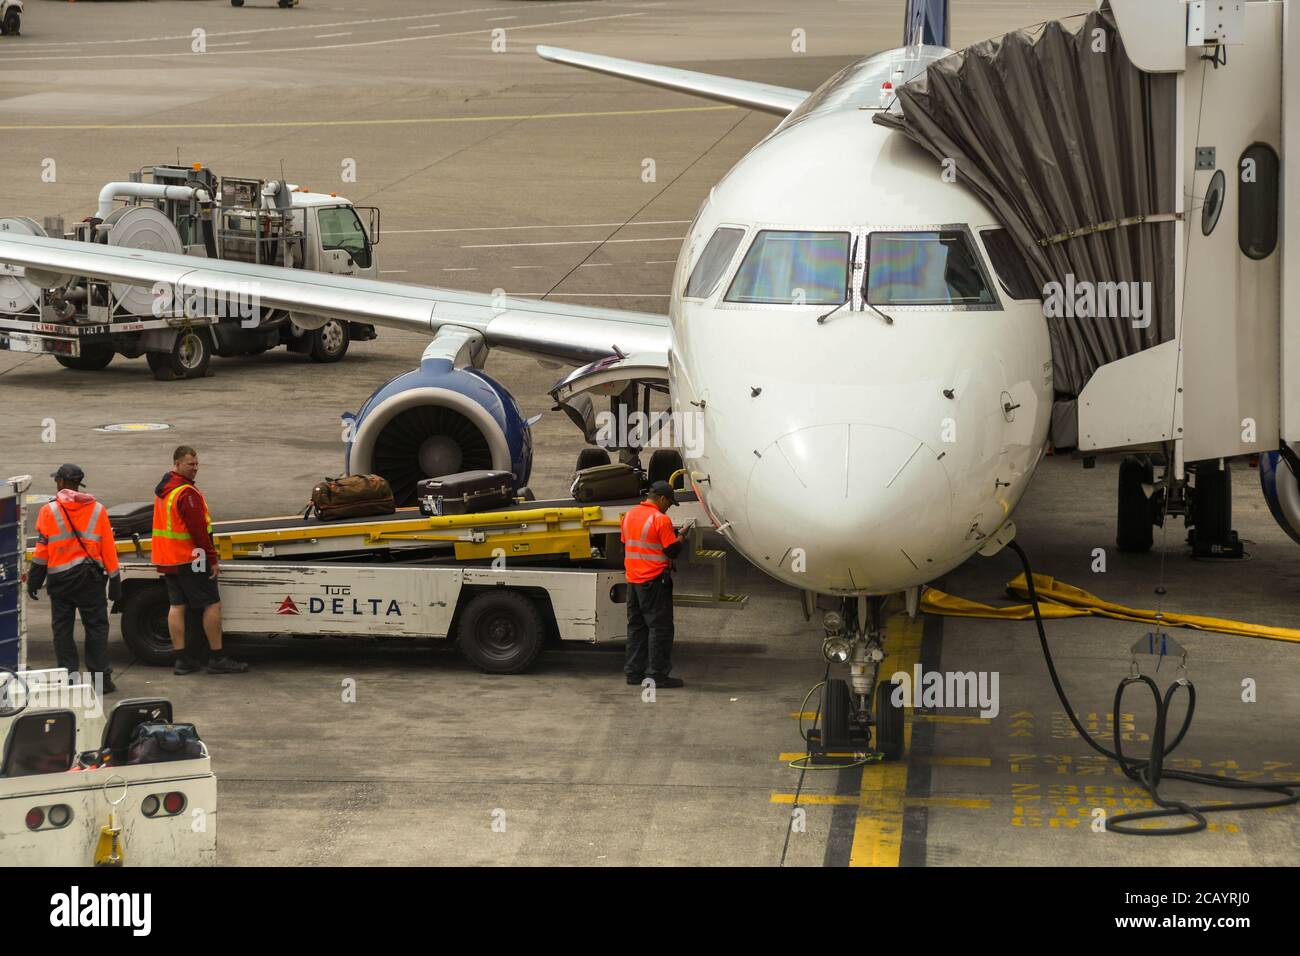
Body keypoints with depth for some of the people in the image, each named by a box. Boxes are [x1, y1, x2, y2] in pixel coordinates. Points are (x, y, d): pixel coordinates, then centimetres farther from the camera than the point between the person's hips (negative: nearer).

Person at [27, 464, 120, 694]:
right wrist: (115, 580, 8)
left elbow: (42, 549, -4)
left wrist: (34, 580, 3)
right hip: (90, 579, 1)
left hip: (59, 579, -1)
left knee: (62, 630, 7)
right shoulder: (97, 510, 1)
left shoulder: (49, 511, -4)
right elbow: (109, 548, 2)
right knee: (96, 627, 6)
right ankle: (102, 677, 1)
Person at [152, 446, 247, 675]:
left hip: (167, 560, 9)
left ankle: (182, 658, 8)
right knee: (212, 604, -2)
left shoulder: (163, 488, 12)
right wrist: (212, 559, -15)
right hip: (189, 559, -9)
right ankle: (217, 659, -1)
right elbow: (198, 529, -21)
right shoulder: (187, 493, -19)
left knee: (177, 605, 8)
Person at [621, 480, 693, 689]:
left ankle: (634, 671, 15)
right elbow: (672, 550, -15)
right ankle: (657, 674, -4)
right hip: (654, 581, -8)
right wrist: (681, 538, 5)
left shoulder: (630, 515, 9)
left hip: (633, 580, 8)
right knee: (660, 627, -2)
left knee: (636, 626, 14)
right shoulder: (661, 519, -15)